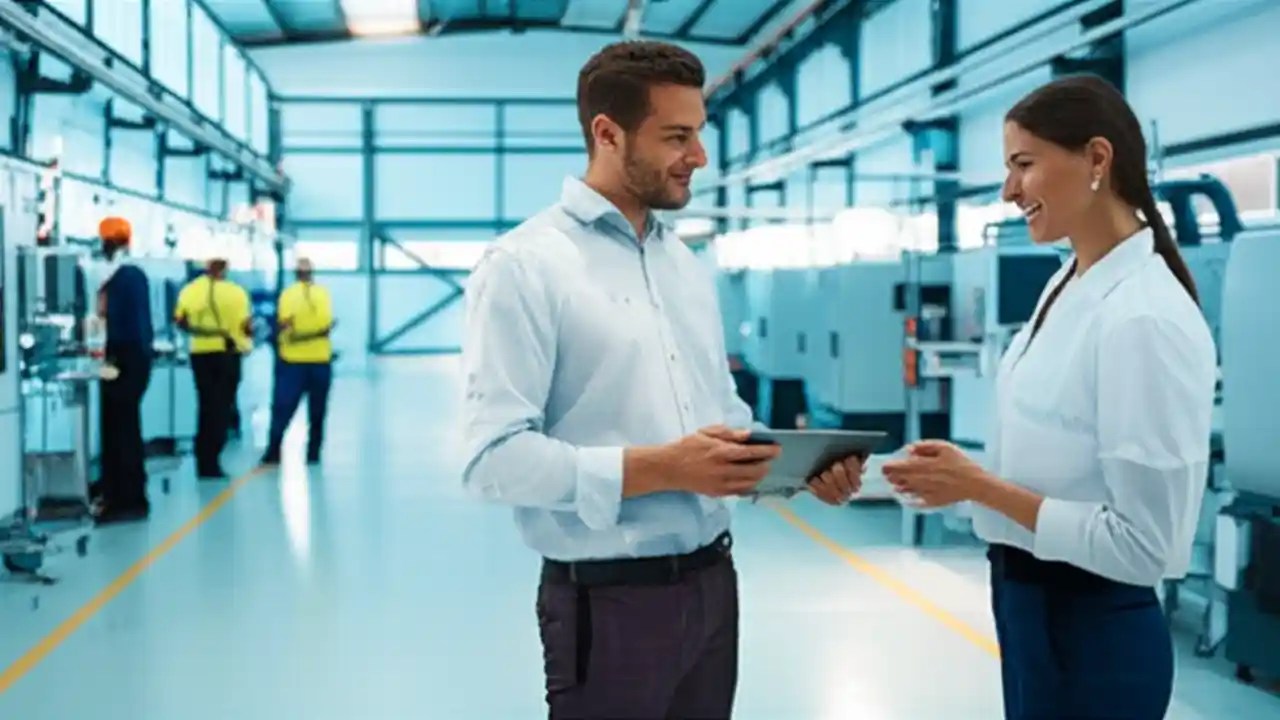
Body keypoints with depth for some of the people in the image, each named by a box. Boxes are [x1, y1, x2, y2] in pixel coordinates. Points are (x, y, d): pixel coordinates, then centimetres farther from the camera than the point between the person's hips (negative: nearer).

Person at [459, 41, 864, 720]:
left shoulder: (687, 266, 13)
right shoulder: (524, 265, -11)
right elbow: (494, 455, -19)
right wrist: (660, 468, -23)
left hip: (712, 584, 7)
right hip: (608, 600, -7)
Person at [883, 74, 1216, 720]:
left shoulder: (1145, 319, -23)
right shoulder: (1067, 288, 4)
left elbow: (1143, 542, -23)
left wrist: (979, 487, -19)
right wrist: (967, 472, -1)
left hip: (1089, 631, -8)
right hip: (1029, 605, 8)